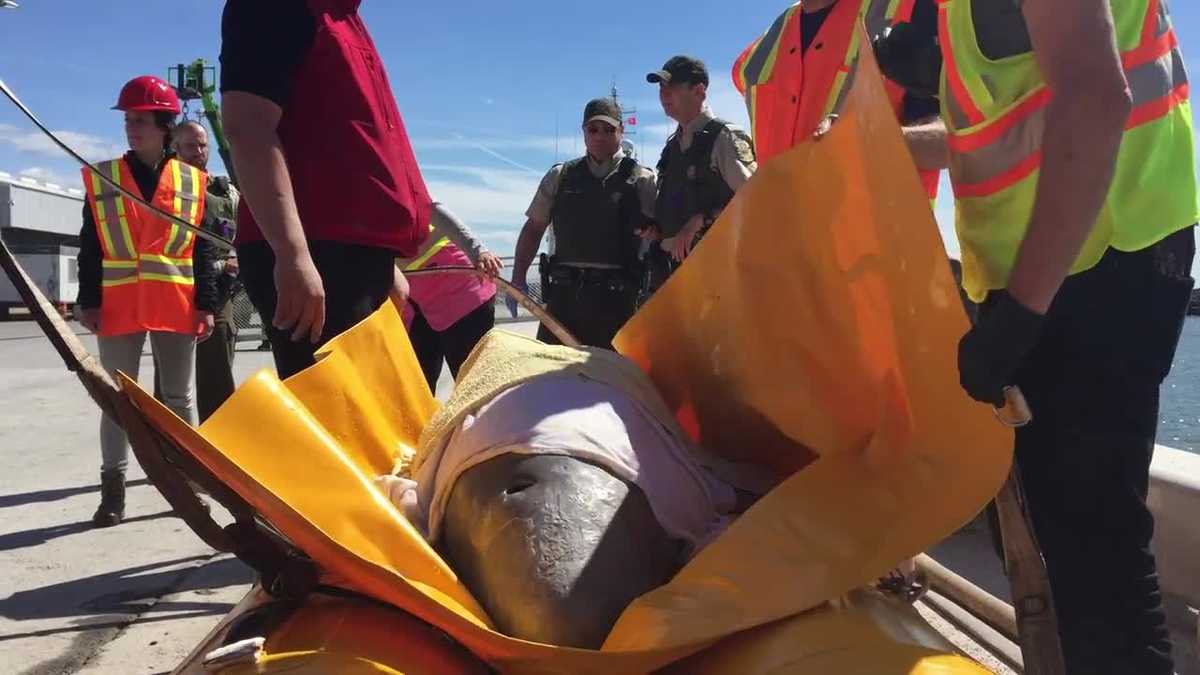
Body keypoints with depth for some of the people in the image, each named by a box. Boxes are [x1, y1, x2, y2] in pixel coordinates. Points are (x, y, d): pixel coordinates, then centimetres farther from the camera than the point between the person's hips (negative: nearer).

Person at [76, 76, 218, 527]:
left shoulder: (193, 182, 6)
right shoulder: (100, 179, 7)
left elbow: (203, 250, 5)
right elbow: (89, 248, 5)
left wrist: (206, 304, 0)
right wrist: (88, 301, -1)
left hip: (177, 307, 0)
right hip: (118, 308, 0)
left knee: (179, 398, 8)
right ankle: (113, 490, 11)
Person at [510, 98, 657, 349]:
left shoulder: (641, 180, 5)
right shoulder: (561, 177, 13)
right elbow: (533, 228, 16)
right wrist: (518, 279, 9)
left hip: (614, 297, -2)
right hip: (564, 292, 3)